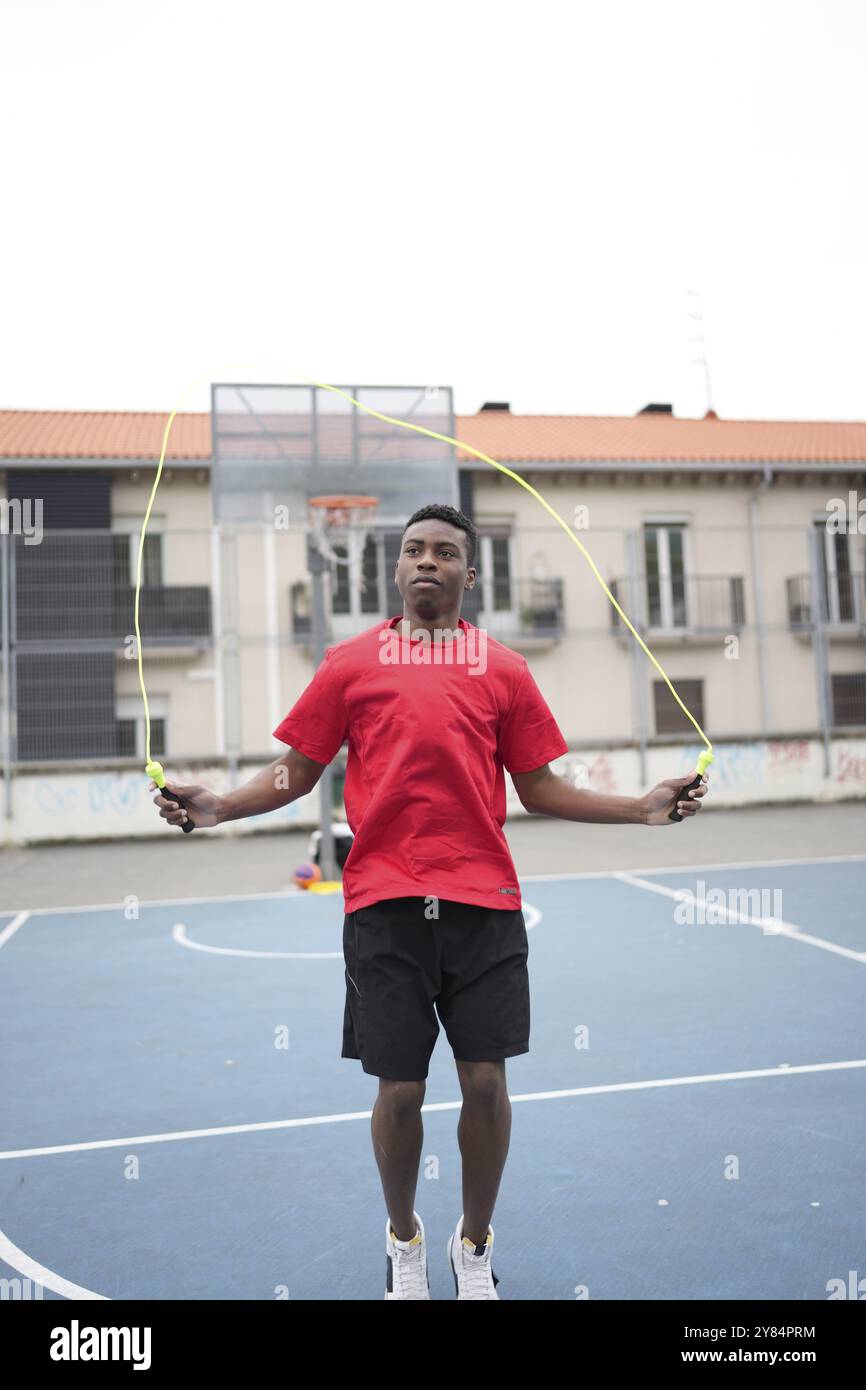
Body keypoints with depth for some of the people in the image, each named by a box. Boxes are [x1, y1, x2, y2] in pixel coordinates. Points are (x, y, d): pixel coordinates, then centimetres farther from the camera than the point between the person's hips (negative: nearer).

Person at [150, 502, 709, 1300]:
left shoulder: (503, 668, 9)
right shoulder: (351, 661, 8)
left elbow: (539, 788, 11)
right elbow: (298, 773, 10)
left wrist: (644, 808, 1)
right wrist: (219, 807, -5)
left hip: (485, 899, 1)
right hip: (383, 900, 0)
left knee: (485, 1080, 4)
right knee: (399, 1088, 5)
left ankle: (474, 1243, 31)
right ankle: (403, 1239, 34)